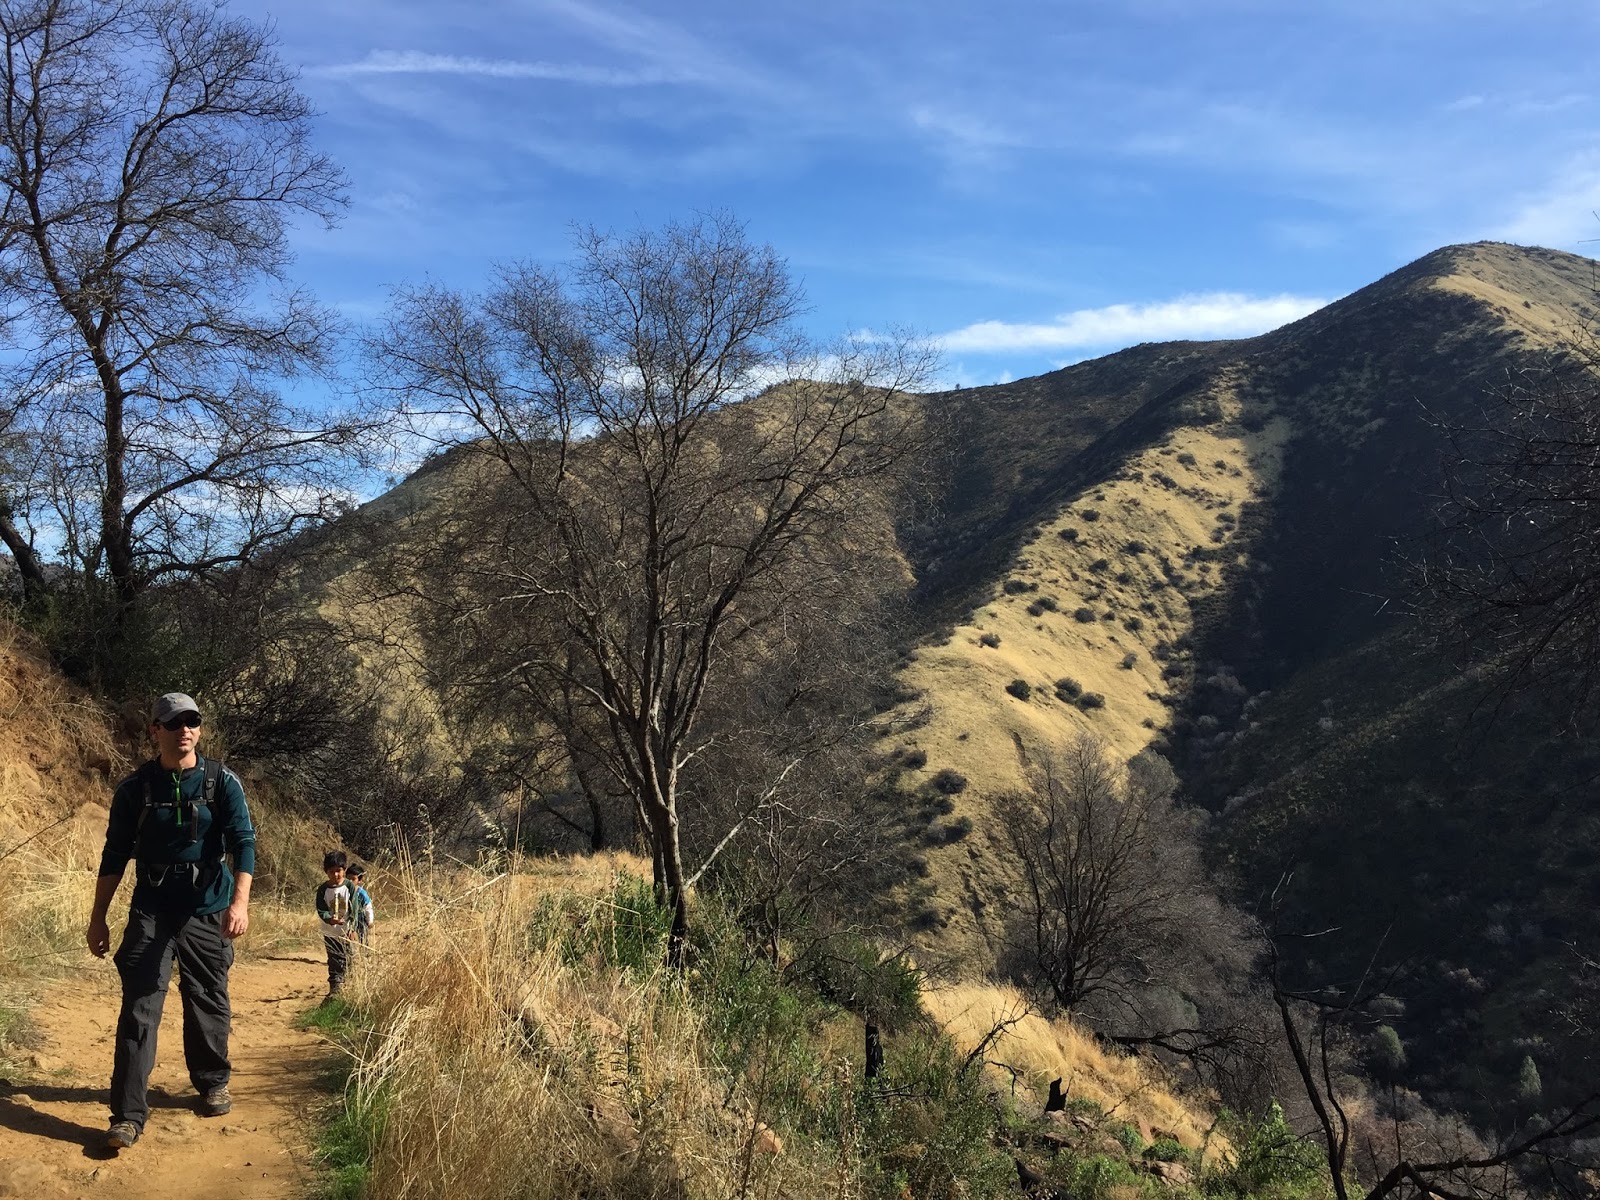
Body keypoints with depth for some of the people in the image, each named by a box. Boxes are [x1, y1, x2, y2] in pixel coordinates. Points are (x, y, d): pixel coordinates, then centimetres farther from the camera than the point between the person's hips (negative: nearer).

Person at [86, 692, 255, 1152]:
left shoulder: (222, 782, -6)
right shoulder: (134, 788, -1)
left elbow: (243, 843, -13)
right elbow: (115, 855, 6)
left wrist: (240, 901, -26)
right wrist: (98, 919, 5)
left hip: (207, 911, 0)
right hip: (150, 911, 0)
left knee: (209, 1003, 10)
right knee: (139, 1007, -8)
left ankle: (213, 1083, 32)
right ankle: (128, 1114, -4)